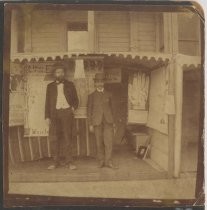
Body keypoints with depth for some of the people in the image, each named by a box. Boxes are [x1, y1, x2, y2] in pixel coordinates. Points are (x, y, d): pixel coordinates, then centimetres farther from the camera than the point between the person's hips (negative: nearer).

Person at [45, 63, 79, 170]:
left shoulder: (70, 85, 12)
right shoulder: (50, 86, 14)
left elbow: (75, 99, 15)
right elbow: (47, 102, 12)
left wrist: (74, 107, -4)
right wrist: (47, 116, 5)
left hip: (67, 112, -1)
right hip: (55, 114, 1)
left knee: (67, 137, -5)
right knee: (56, 138, 4)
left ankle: (68, 161, -1)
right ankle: (56, 161, 11)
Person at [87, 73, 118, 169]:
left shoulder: (108, 94, 12)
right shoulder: (92, 96, 7)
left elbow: (110, 108, 15)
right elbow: (89, 110, 6)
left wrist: (112, 121, 13)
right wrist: (90, 124, 1)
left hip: (108, 121, 1)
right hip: (97, 122, -1)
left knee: (109, 141, -6)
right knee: (99, 143, 3)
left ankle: (108, 161, 1)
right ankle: (101, 161, 13)